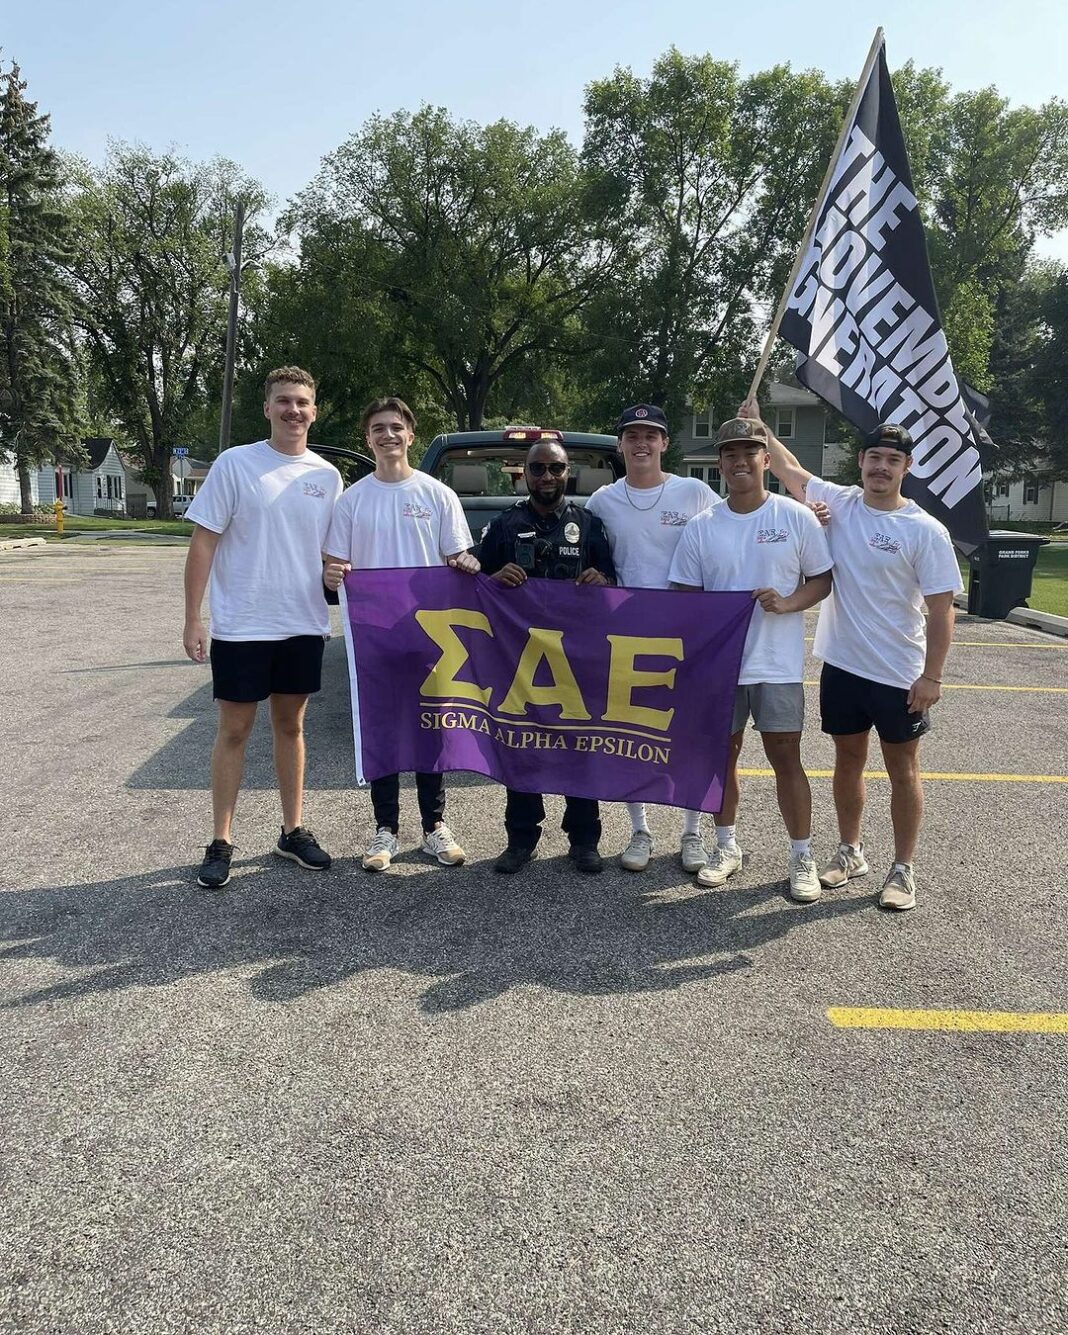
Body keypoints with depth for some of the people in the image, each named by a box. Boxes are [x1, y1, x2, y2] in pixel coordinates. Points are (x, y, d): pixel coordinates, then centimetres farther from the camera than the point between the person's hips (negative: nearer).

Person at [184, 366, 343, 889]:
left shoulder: (327, 476, 6)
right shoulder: (234, 464, -6)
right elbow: (203, 544, -6)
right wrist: (192, 619, -11)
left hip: (304, 626, 4)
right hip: (241, 626, -3)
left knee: (290, 726, 13)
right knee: (234, 731, 5)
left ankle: (293, 831, 25)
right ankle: (221, 842, 16)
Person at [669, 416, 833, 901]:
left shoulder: (796, 517, -2)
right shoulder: (701, 528, 2)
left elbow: (822, 579, 3)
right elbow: (684, 596, 4)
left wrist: (788, 602, -16)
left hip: (778, 663, -2)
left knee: (785, 758, 3)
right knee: (723, 753, 13)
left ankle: (802, 857, 17)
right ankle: (725, 846, 30)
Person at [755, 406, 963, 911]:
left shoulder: (925, 530, -11)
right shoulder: (837, 503, 0)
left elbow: (941, 609, -11)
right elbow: (788, 469, 11)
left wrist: (932, 676, -14)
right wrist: (758, 425, 7)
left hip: (899, 675, -4)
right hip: (841, 665, 4)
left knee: (902, 770, 8)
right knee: (848, 760, 16)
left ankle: (903, 868, 21)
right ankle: (850, 851, 33)